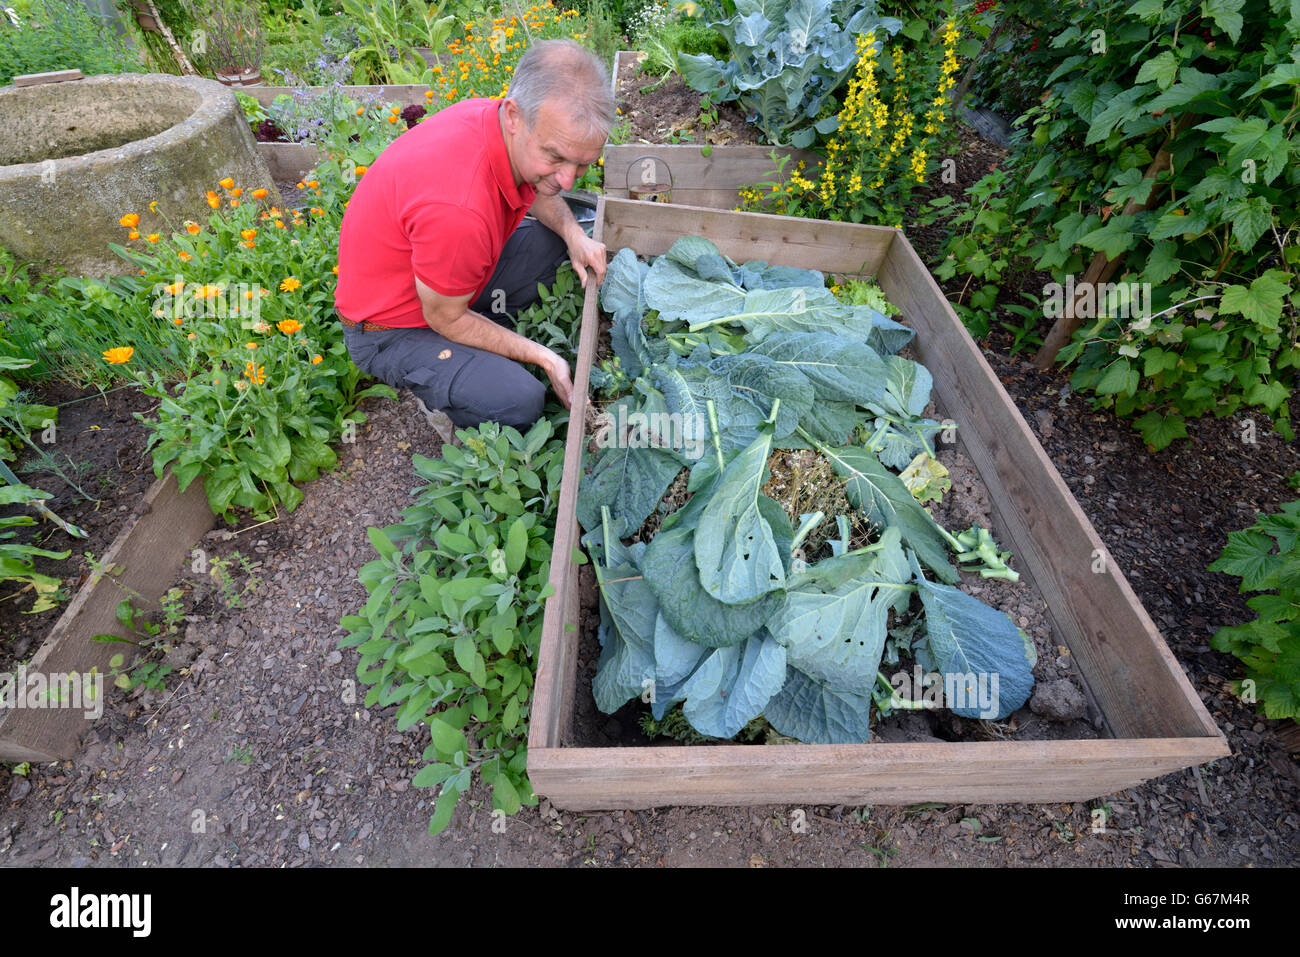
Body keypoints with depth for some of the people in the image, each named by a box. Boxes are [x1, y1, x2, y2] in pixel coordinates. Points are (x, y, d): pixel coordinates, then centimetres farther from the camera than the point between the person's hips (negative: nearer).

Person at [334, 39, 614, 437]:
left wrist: (574, 233, -10)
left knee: (551, 238, 8)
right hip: (393, 327, -8)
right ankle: (445, 402, 3)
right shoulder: (458, 209, -40)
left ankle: (489, 337, 6)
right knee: (520, 401, -29)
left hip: (456, 278, 8)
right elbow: (446, 318, -24)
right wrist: (544, 357, -19)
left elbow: (536, 190, 10)